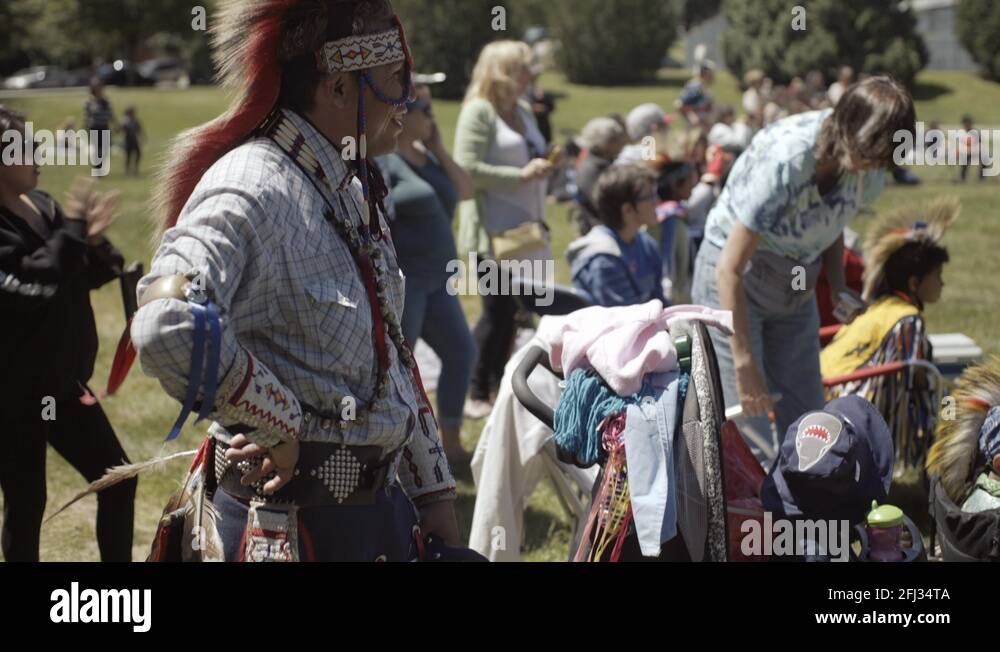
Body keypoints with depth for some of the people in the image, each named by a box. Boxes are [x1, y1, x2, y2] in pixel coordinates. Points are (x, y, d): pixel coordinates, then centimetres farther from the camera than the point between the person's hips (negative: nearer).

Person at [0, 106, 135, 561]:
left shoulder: (40, 205, 5)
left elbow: (95, 273, 9)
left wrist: (92, 242, -13)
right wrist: (73, 231, -19)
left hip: (62, 381, 8)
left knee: (118, 480, 13)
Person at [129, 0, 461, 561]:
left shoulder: (354, 189, 10)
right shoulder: (251, 191, -19)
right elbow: (169, 327, -37)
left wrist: (433, 492, 15)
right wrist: (278, 426, -24)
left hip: (380, 505, 9)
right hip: (289, 527, -8)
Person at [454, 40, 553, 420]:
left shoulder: (522, 112, 16)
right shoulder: (478, 111, -10)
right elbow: (467, 169, -19)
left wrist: (541, 168, 11)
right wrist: (522, 175, -19)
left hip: (524, 229, 8)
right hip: (494, 232, -8)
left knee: (510, 314, 9)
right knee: (498, 313, -7)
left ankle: (500, 385, 17)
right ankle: (476, 395, 2)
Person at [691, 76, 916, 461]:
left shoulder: (868, 169, -11)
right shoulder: (783, 161, -33)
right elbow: (730, 269, -28)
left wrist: (838, 288, -5)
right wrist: (744, 363, -25)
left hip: (797, 286, 7)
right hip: (734, 282, -7)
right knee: (747, 433, -13)